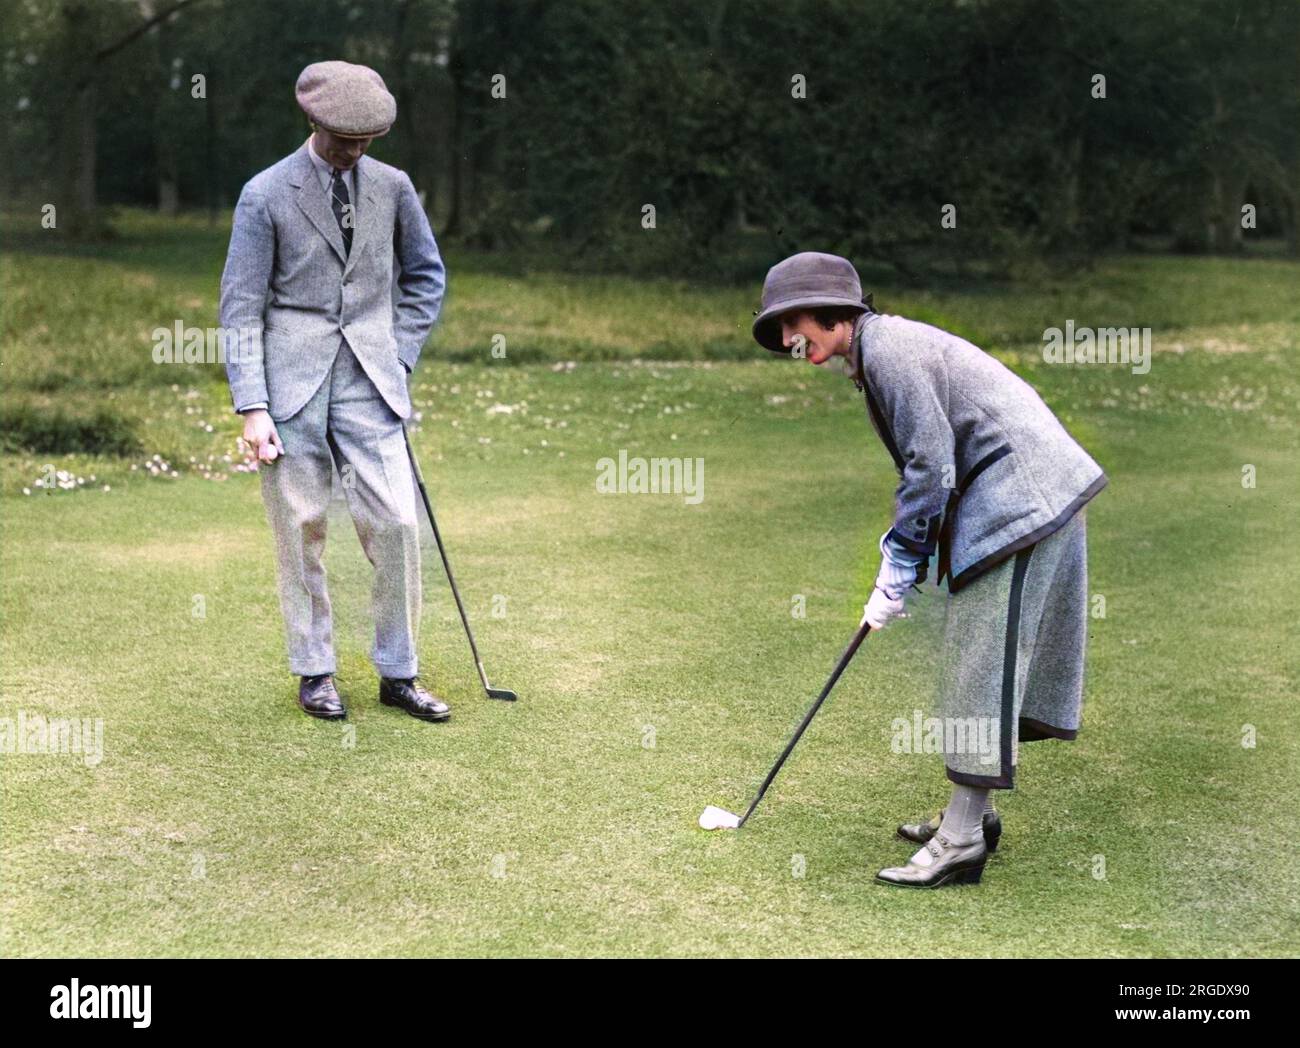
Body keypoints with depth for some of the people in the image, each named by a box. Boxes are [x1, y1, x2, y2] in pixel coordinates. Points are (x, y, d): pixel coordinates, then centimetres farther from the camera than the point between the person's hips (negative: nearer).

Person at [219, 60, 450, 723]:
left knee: (397, 523, -3)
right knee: (300, 531, 3)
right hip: (292, 384, -2)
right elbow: (241, 307, -3)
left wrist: (401, 355, 10)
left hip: (369, 382, 3)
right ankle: (314, 672, 17)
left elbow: (425, 274, 21)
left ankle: (398, 674, 10)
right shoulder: (265, 195, -2)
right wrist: (252, 407, -10)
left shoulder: (392, 187, 8)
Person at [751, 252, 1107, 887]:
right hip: (1029, 496, 10)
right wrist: (898, 559, 11)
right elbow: (927, 463, 19)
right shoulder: (880, 351, 17)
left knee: (983, 660, -7)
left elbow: (931, 465, -18)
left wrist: (899, 569, -11)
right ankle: (973, 813, 24)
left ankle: (961, 842, -3)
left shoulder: (886, 346, -14)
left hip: (1020, 496, -10)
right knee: (980, 662, 15)